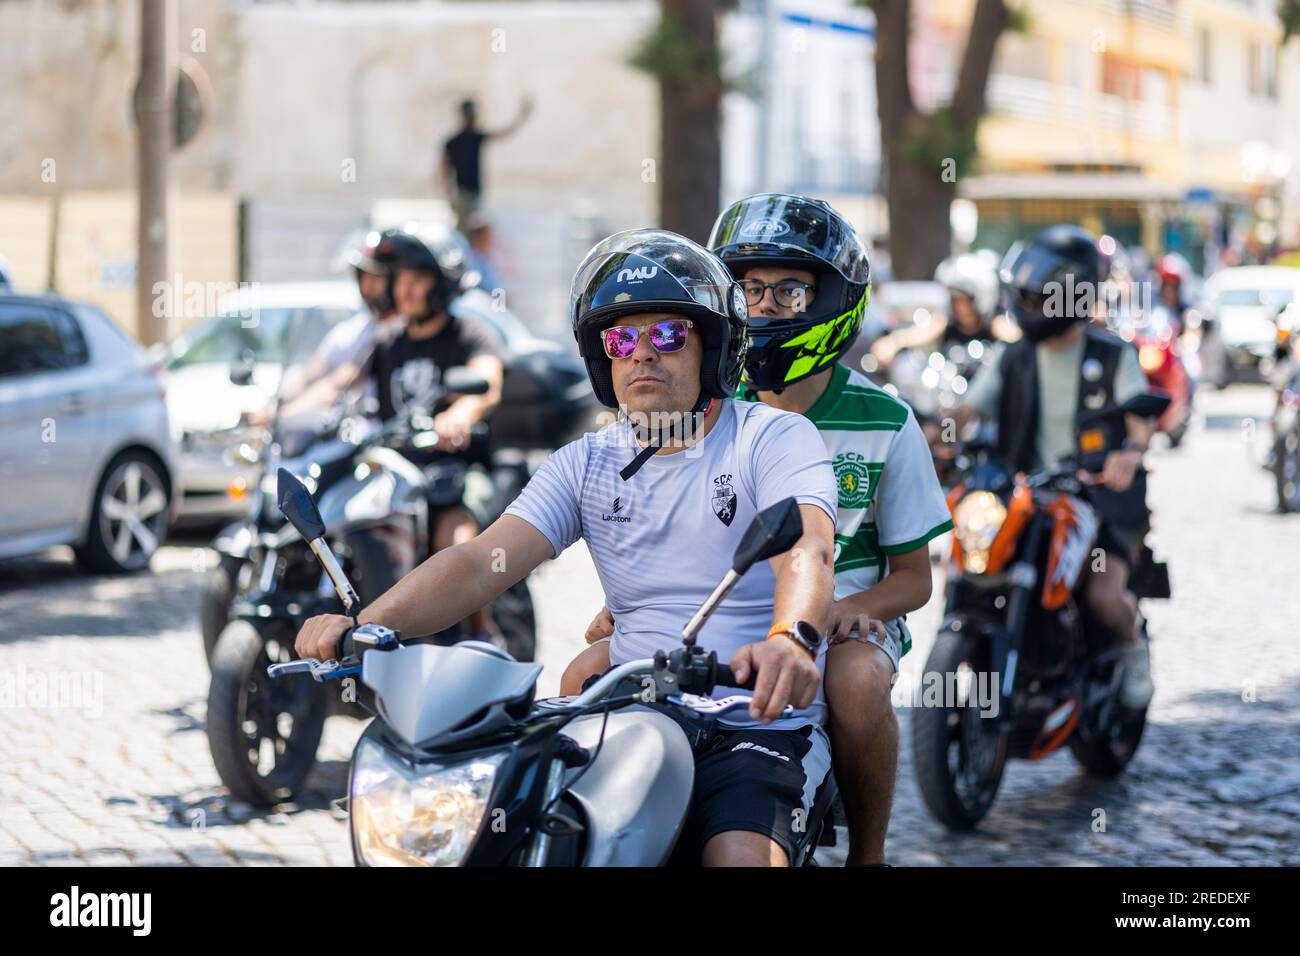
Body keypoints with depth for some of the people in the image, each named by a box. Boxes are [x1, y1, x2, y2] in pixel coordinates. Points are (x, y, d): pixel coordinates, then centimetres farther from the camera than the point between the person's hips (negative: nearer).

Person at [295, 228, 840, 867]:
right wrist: (366, 623, -18)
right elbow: (482, 561, 1)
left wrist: (790, 639, -44)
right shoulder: (587, 463, 13)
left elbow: (807, 548, -21)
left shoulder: (774, 438, -1)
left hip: (758, 724, -4)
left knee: (742, 857, -31)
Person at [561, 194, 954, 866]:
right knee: (585, 676, -21)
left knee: (858, 682, -38)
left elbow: (912, 577, 1)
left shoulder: (882, 423, -2)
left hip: (845, 616, -3)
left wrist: (841, 609, -20)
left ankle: (867, 852, -14)